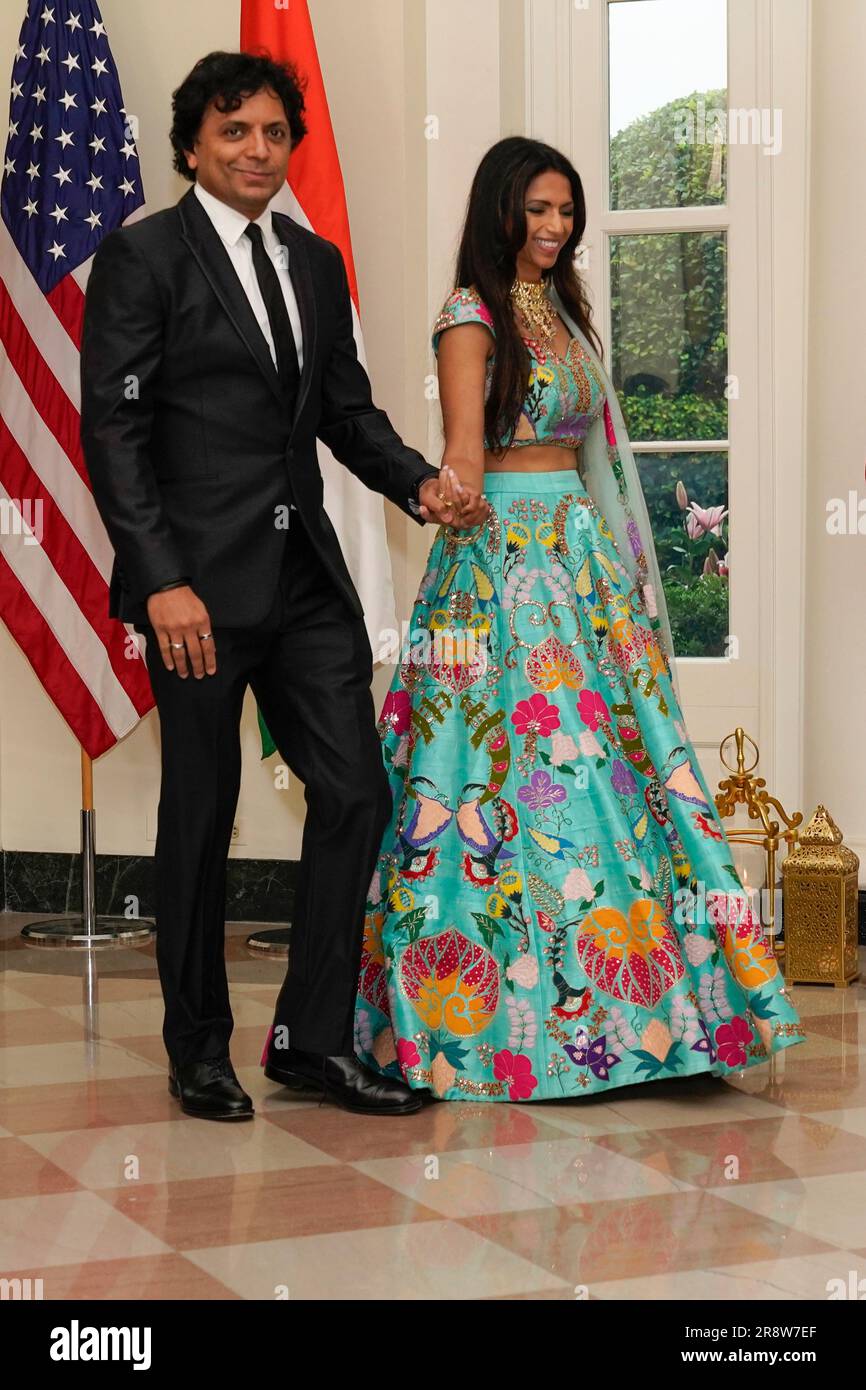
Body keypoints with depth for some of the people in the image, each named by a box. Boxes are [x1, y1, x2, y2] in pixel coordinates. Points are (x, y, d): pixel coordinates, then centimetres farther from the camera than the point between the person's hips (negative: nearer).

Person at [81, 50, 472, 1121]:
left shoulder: (316, 262, 15)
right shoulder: (142, 258, -4)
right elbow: (112, 429, -10)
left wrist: (414, 481, 1)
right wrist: (163, 581, -18)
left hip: (306, 574, 6)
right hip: (202, 581, -6)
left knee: (355, 794, 3)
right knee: (200, 814, 4)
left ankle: (315, 1038, 15)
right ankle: (199, 1052, 20)